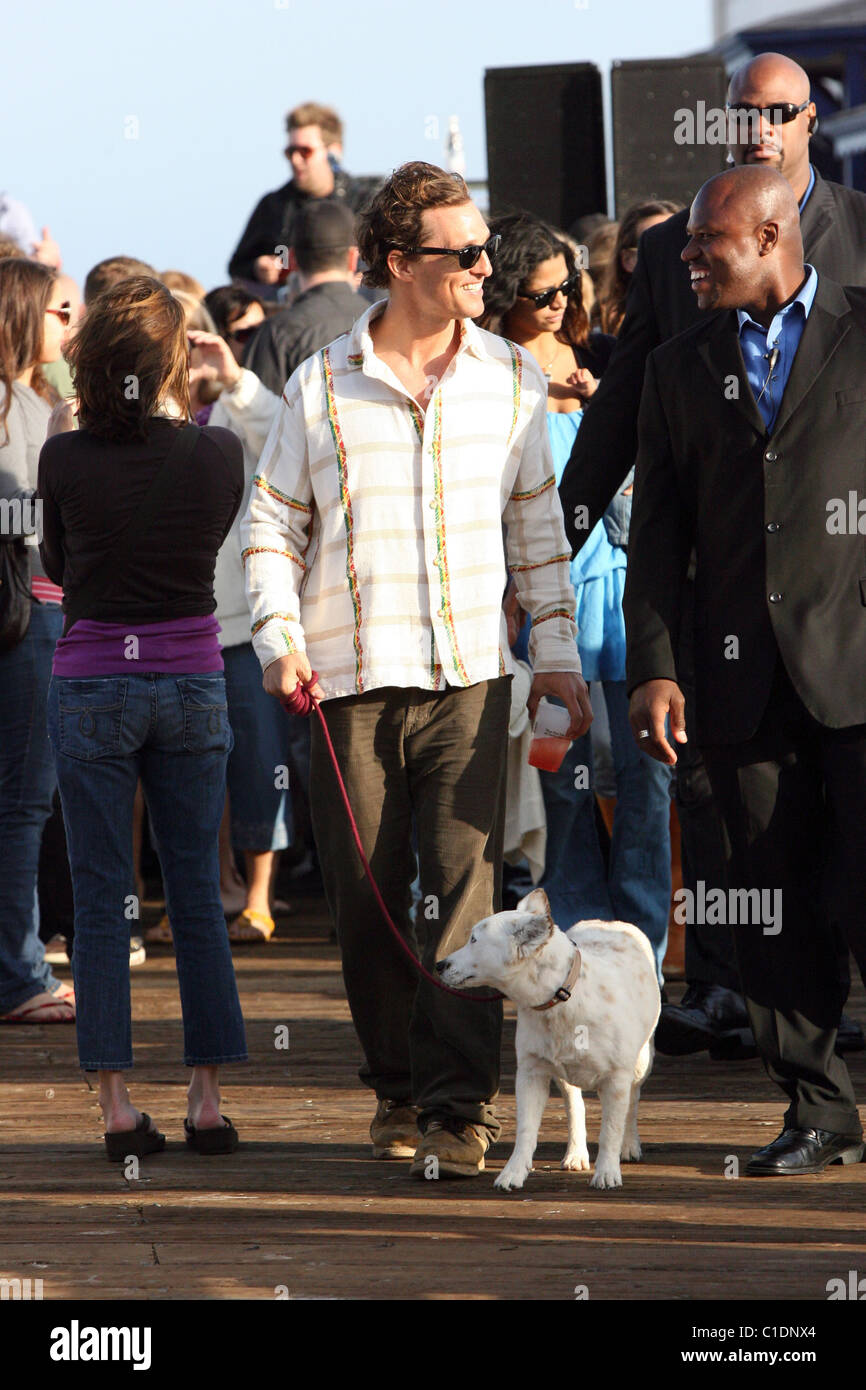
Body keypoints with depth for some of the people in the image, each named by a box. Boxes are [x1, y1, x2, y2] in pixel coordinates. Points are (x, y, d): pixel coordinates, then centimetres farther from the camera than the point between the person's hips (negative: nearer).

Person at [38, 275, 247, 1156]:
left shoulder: (65, 460, -11)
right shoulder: (218, 455, -7)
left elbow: (55, 565, 5)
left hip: (91, 683, -2)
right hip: (191, 680, 2)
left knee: (99, 901, 4)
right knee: (197, 895, 10)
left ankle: (117, 1106, 0)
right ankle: (207, 1102, 9)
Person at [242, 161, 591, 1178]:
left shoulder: (511, 380, 7)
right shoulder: (323, 387, 2)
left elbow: (537, 525, 15)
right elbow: (271, 521, 8)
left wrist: (557, 655, 12)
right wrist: (279, 640, -4)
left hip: (471, 678, 0)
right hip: (353, 682, 0)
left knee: (465, 893, -10)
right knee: (366, 902, 4)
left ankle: (459, 1107, -10)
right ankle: (397, 1086, 21)